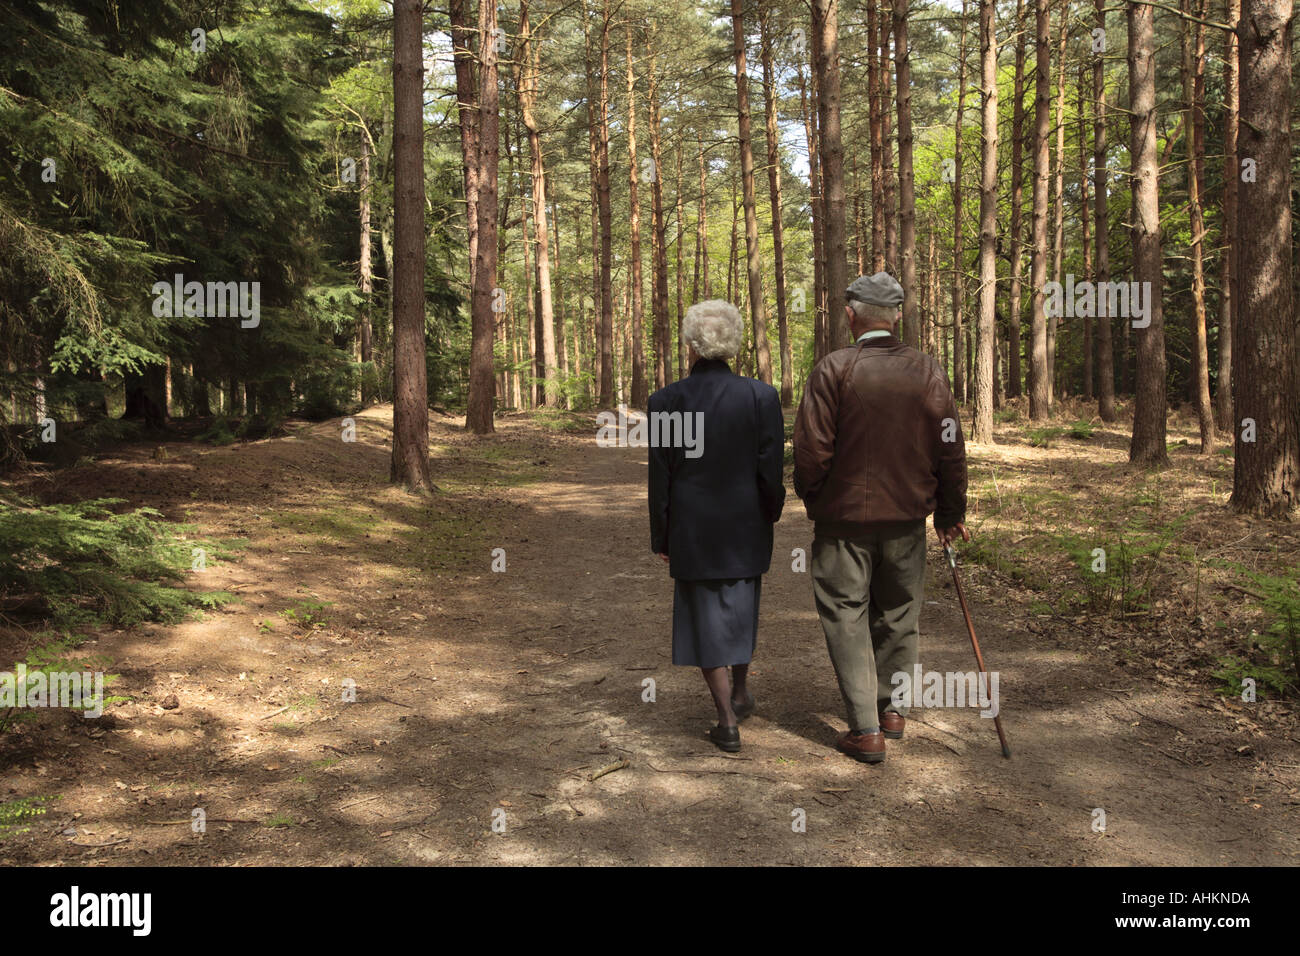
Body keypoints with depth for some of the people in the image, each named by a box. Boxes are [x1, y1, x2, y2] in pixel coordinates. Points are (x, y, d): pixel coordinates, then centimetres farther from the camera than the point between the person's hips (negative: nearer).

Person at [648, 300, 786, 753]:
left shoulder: (665, 401, -10)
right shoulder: (761, 396, -8)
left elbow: (660, 478, -5)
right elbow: (771, 470, -5)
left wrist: (661, 538, 5)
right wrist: (768, 518, 10)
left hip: (691, 531, -2)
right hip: (745, 528, 2)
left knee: (706, 618, 9)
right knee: (740, 610, 22)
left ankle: (728, 722, 10)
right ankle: (740, 693, 41)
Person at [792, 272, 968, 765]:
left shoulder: (834, 369, -11)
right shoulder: (927, 370, -1)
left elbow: (811, 448, -12)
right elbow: (950, 447, 0)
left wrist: (810, 498, 6)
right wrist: (951, 512, 11)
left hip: (844, 517, -3)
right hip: (907, 518, 4)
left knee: (847, 618, 5)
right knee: (898, 614, 19)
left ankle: (866, 730, 5)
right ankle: (894, 708, 31)